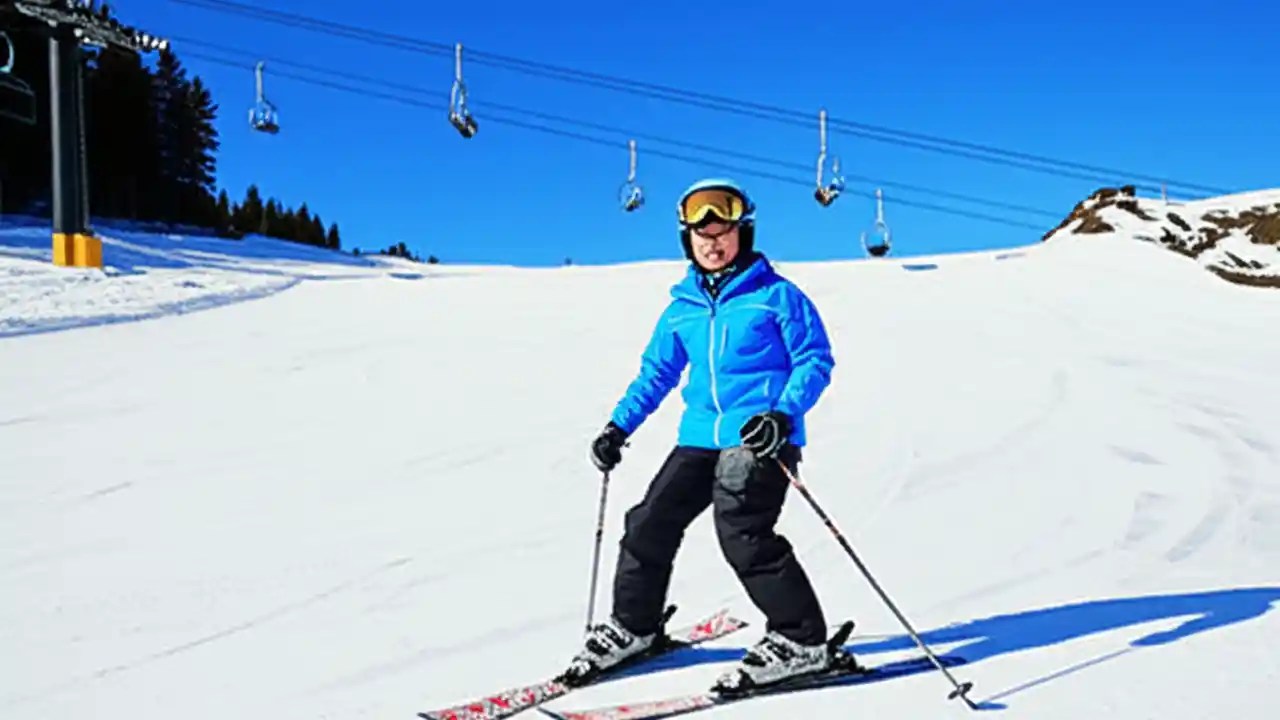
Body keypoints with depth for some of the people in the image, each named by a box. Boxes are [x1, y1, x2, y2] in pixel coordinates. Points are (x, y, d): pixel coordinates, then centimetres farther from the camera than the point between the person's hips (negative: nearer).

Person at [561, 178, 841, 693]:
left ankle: (801, 641, -4)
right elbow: (655, 373, 21)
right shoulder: (682, 308, 14)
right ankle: (632, 625, 26)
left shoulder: (776, 295, -1)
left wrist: (782, 414, -19)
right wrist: (619, 426, 12)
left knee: (742, 532, -19)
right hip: (700, 438, 6)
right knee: (649, 524, 5)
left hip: (761, 438, -6)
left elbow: (816, 360, -4)